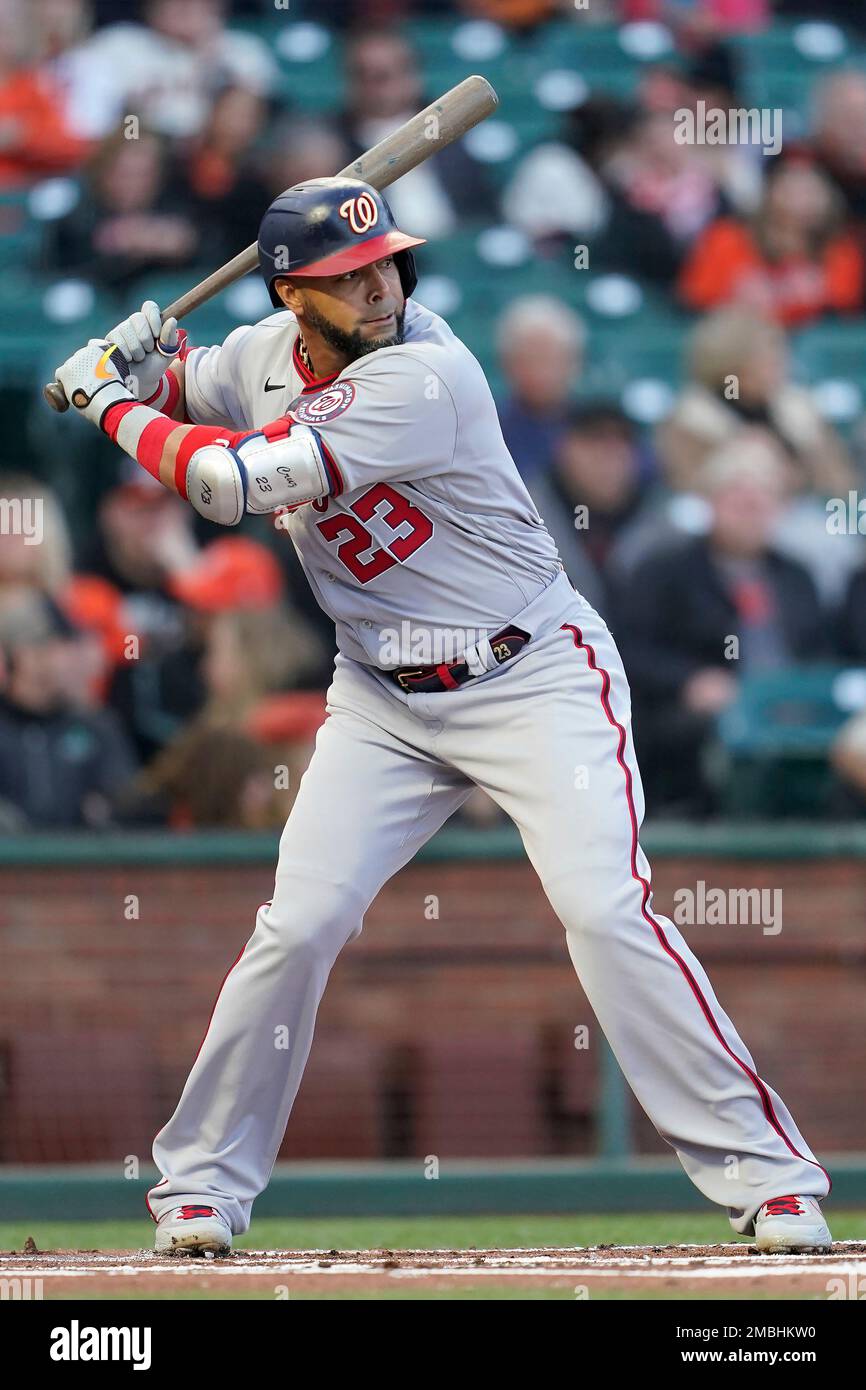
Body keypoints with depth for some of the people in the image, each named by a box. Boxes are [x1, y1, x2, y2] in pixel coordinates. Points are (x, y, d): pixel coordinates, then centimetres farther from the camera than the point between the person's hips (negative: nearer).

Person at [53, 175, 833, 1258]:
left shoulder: (421, 377, -25)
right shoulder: (266, 354, -1)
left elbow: (233, 484, -28)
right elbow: (183, 393, 23)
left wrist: (112, 407, -13)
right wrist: (135, 364, -1)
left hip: (533, 675, -6)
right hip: (385, 700, 6)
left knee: (606, 912, -19)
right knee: (297, 926, -5)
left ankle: (764, 1173, -13)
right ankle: (202, 1183, 9)